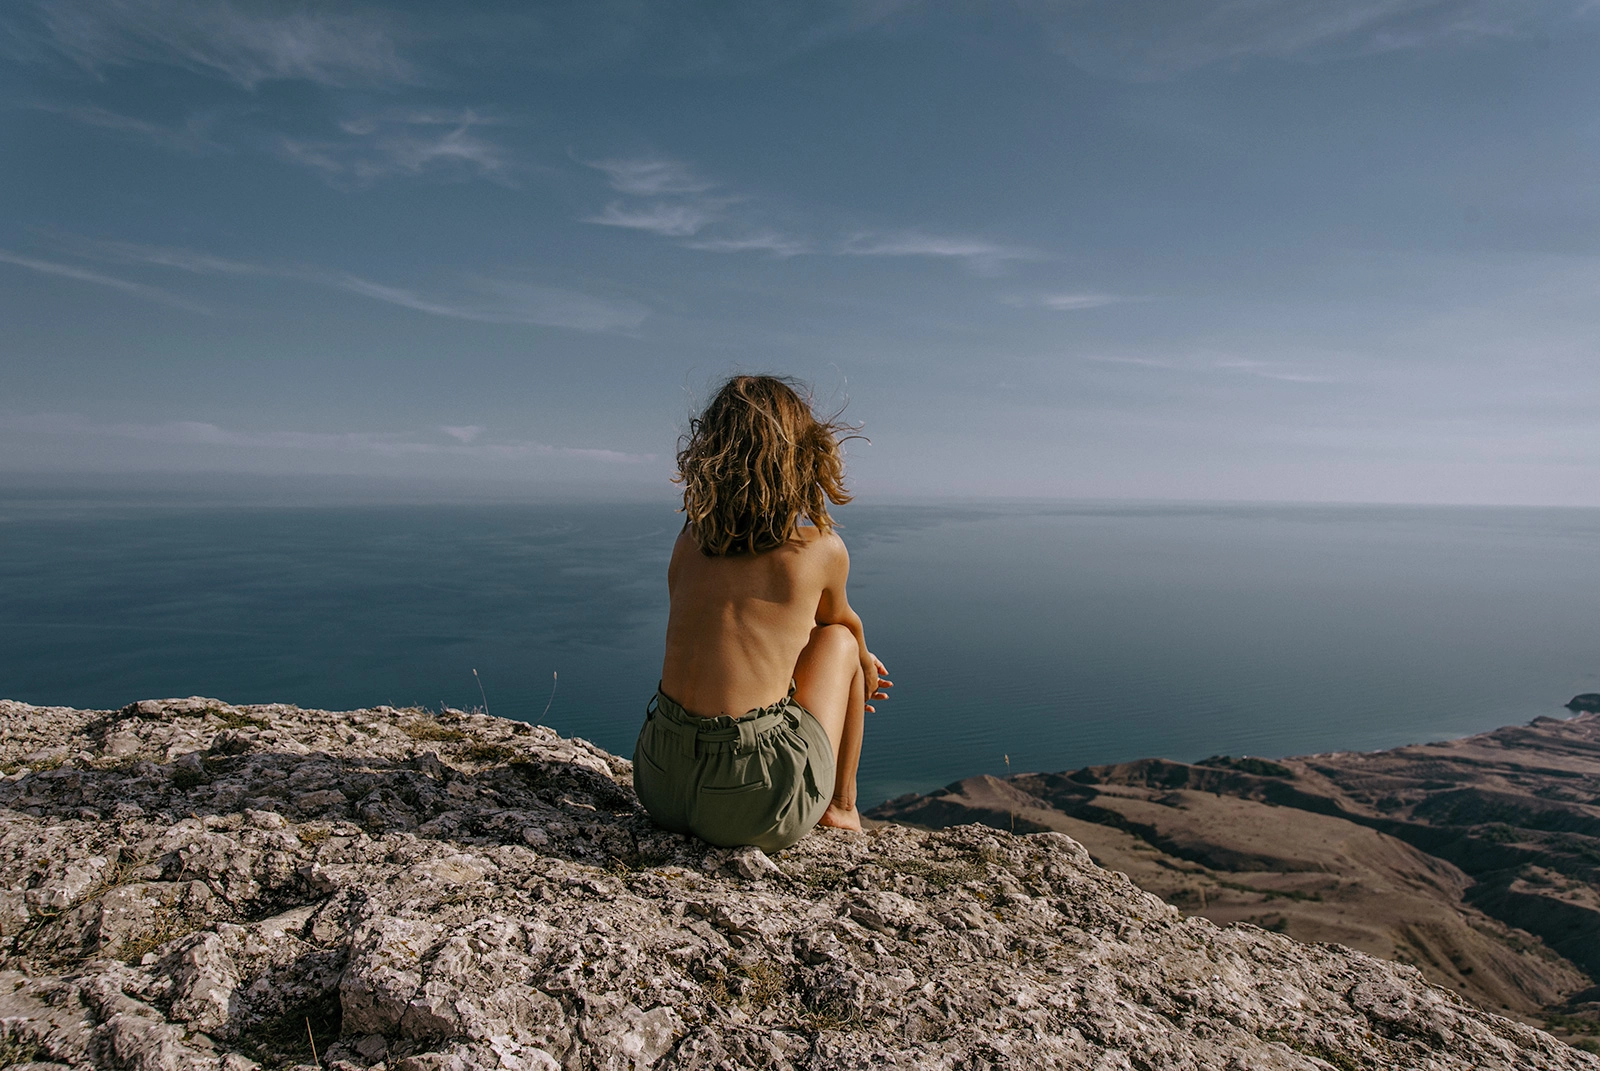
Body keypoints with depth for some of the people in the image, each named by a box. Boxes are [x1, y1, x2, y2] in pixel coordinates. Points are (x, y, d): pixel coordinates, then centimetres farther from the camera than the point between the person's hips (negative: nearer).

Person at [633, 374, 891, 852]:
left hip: (660, 786, 5)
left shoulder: (689, 540, 7)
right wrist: (861, 664, 41)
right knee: (839, 639, 17)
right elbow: (841, 623, 16)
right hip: (757, 812, -5)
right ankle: (840, 807, 30)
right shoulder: (823, 549, -6)